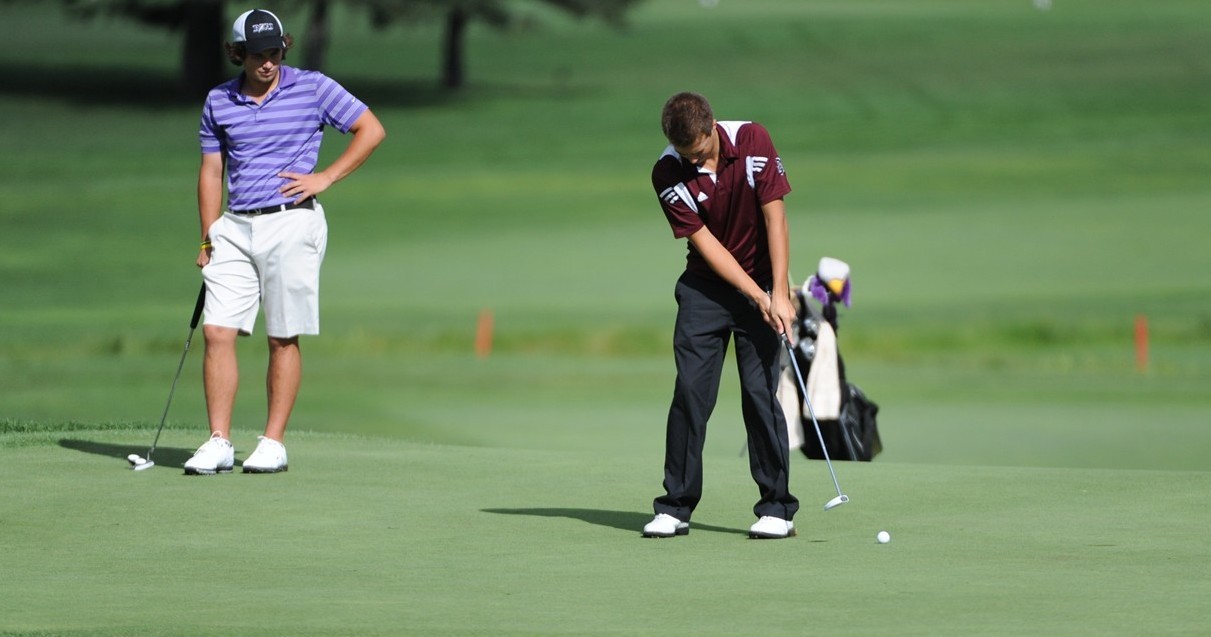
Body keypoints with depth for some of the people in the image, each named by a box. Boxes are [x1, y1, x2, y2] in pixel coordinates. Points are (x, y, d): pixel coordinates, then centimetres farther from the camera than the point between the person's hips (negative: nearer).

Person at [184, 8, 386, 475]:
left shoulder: (313, 89, 0)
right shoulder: (218, 101, 9)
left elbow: (371, 130, 3)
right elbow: (211, 171, 14)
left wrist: (325, 178, -4)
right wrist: (208, 239, 8)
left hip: (291, 223, -3)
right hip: (235, 228, 3)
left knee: (283, 339, -1)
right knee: (217, 331, -6)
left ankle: (273, 444, 5)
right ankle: (219, 443, -2)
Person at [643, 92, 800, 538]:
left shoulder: (753, 141, -14)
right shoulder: (667, 175, -13)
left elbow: (775, 217, -13)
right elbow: (705, 243, -13)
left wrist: (778, 294, -19)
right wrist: (756, 297, -20)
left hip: (762, 286, -1)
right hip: (705, 287, 1)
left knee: (760, 392, -8)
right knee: (690, 390, -6)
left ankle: (776, 507, -1)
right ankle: (676, 507, 0)